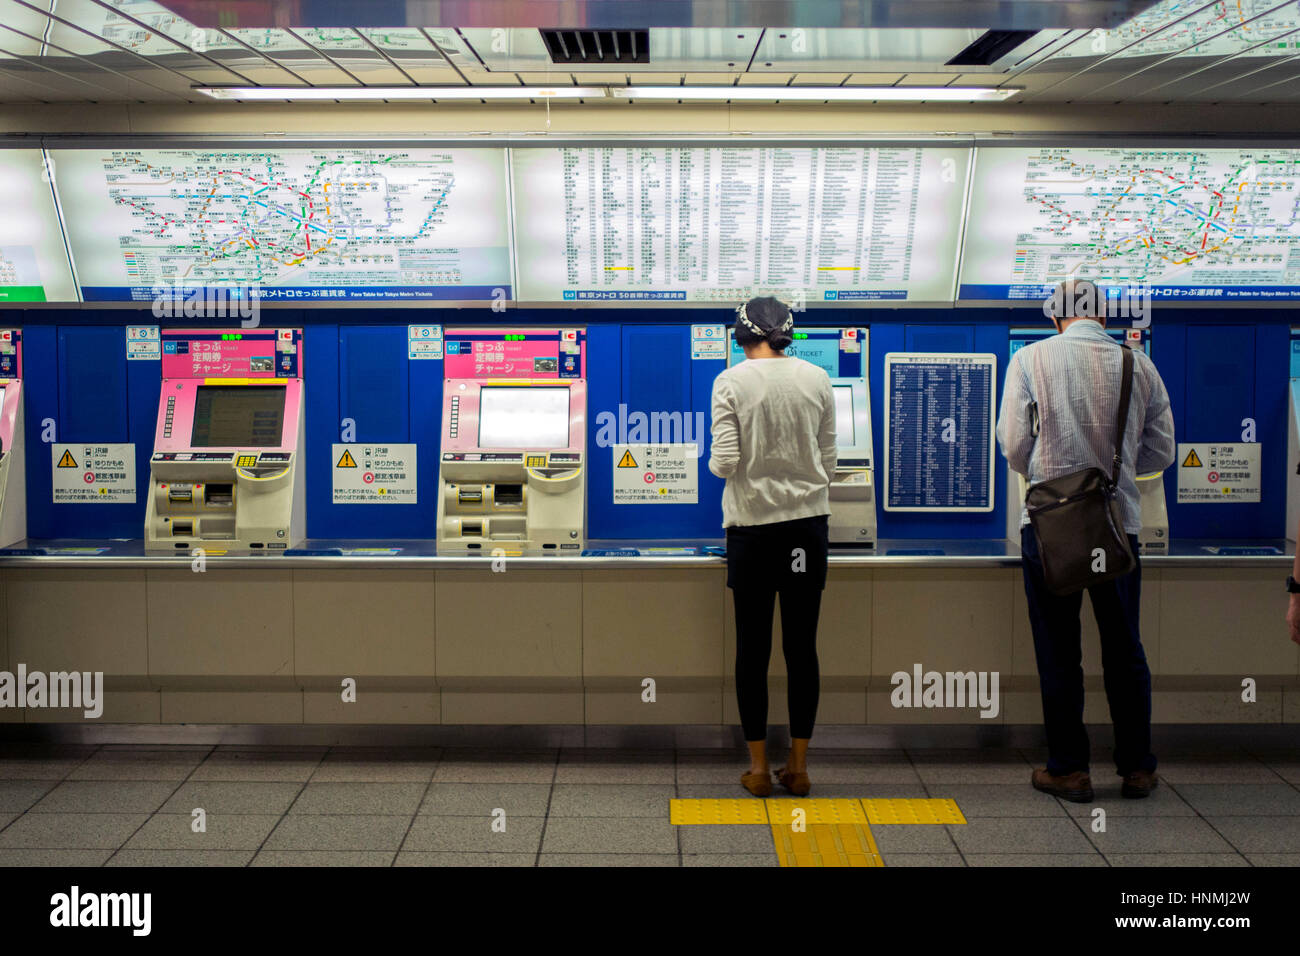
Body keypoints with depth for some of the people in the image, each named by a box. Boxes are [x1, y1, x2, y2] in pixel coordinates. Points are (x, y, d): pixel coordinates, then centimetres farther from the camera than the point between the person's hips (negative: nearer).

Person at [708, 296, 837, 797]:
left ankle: (758, 769, 13)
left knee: (752, 648, 6)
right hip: (808, 522, 3)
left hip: (753, 527, -2)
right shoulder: (817, 379, 1)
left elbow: (724, 463, -12)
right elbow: (827, 460, 6)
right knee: (802, 645, 9)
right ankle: (798, 767, 16)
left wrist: (715, 462, 10)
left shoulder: (731, 382, -7)